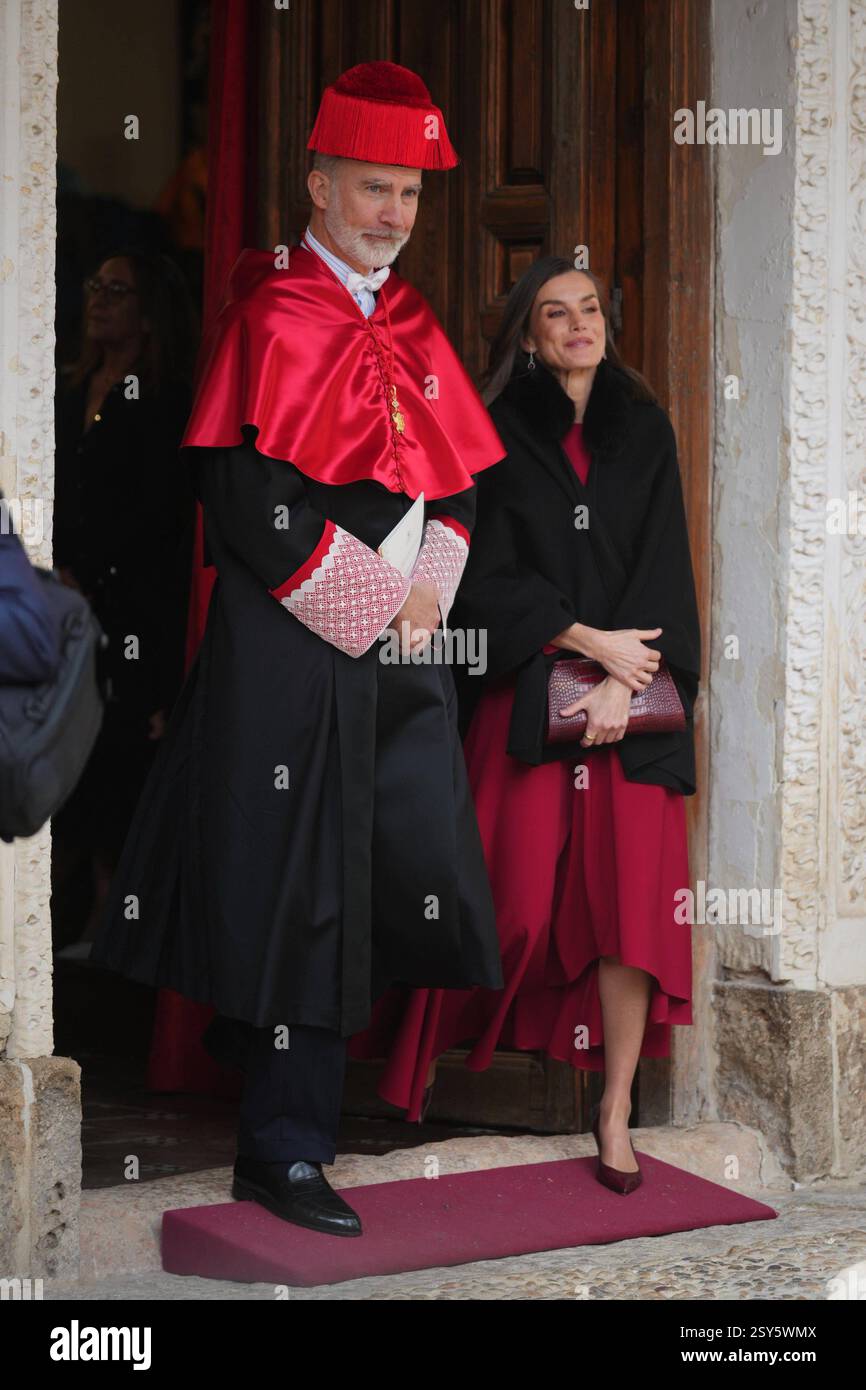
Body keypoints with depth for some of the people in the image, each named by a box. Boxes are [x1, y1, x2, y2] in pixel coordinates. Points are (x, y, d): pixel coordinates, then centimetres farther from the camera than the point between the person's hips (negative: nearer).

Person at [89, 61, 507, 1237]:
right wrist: (368, 607, -14)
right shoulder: (272, 318, -10)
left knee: (422, 868, 7)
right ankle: (283, 1150, 3)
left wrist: (427, 590, 0)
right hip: (293, 646, -8)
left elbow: (459, 477, 17)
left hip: (401, 645, 8)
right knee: (300, 887, -5)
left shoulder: (411, 324, 14)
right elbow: (250, 500, -17)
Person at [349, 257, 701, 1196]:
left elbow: (664, 560, 4)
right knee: (521, 897, -6)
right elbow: (488, 575, -2)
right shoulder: (498, 436, 5)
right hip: (525, 690, -2)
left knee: (631, 896, -7)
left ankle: (615, 1114, 0)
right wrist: (591, 642, -11)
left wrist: (622, 681, -9)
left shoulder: (644, 430, 11)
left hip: (633, 699, 2)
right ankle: (436, 1049, 20)